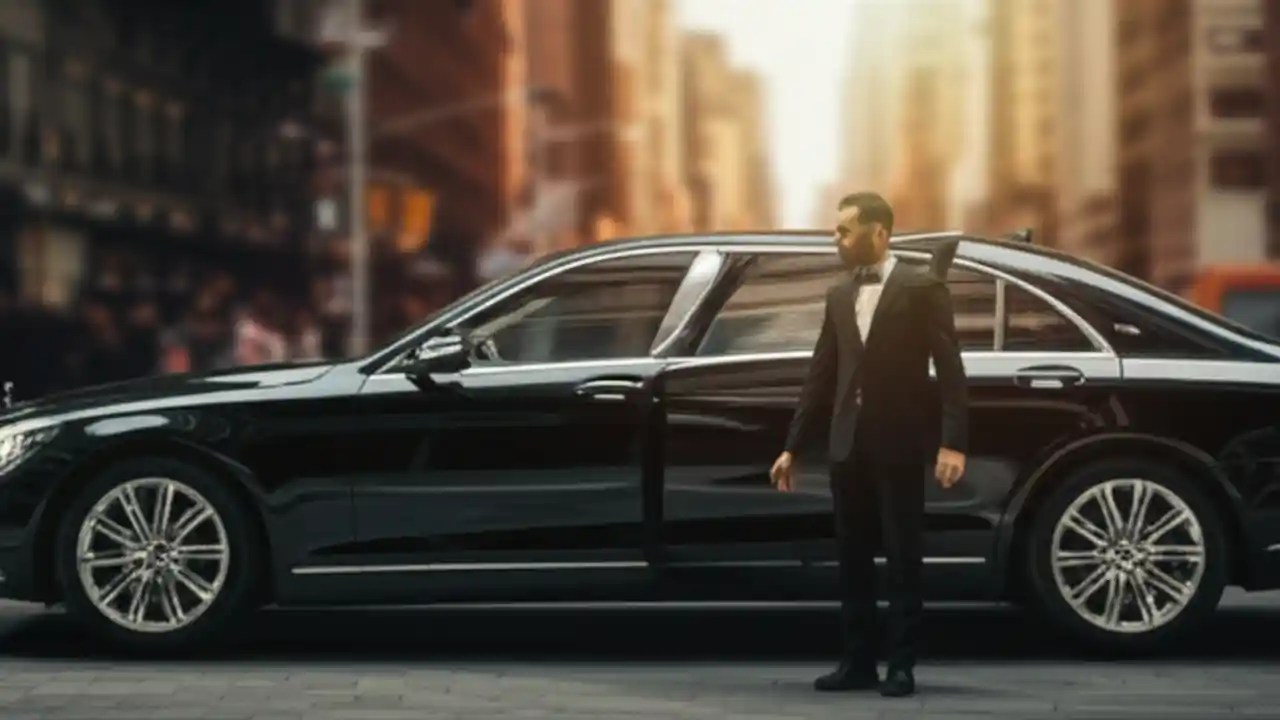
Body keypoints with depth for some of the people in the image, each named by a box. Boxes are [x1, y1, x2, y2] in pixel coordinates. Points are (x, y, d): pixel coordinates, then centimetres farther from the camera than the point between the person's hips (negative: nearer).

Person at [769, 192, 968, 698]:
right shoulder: (839, 295, 13)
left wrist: (952, 442, -18)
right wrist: (792, 446, 12)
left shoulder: (921, 288, -4)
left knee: (902, 558, 1)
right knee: (852, 559, 7)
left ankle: (901, 667, 6)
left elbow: (950, 370, -9)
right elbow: (821, 375, 15)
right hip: (848, 445, 6)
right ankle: (858, 662, 14)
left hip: (898, 444, -6)